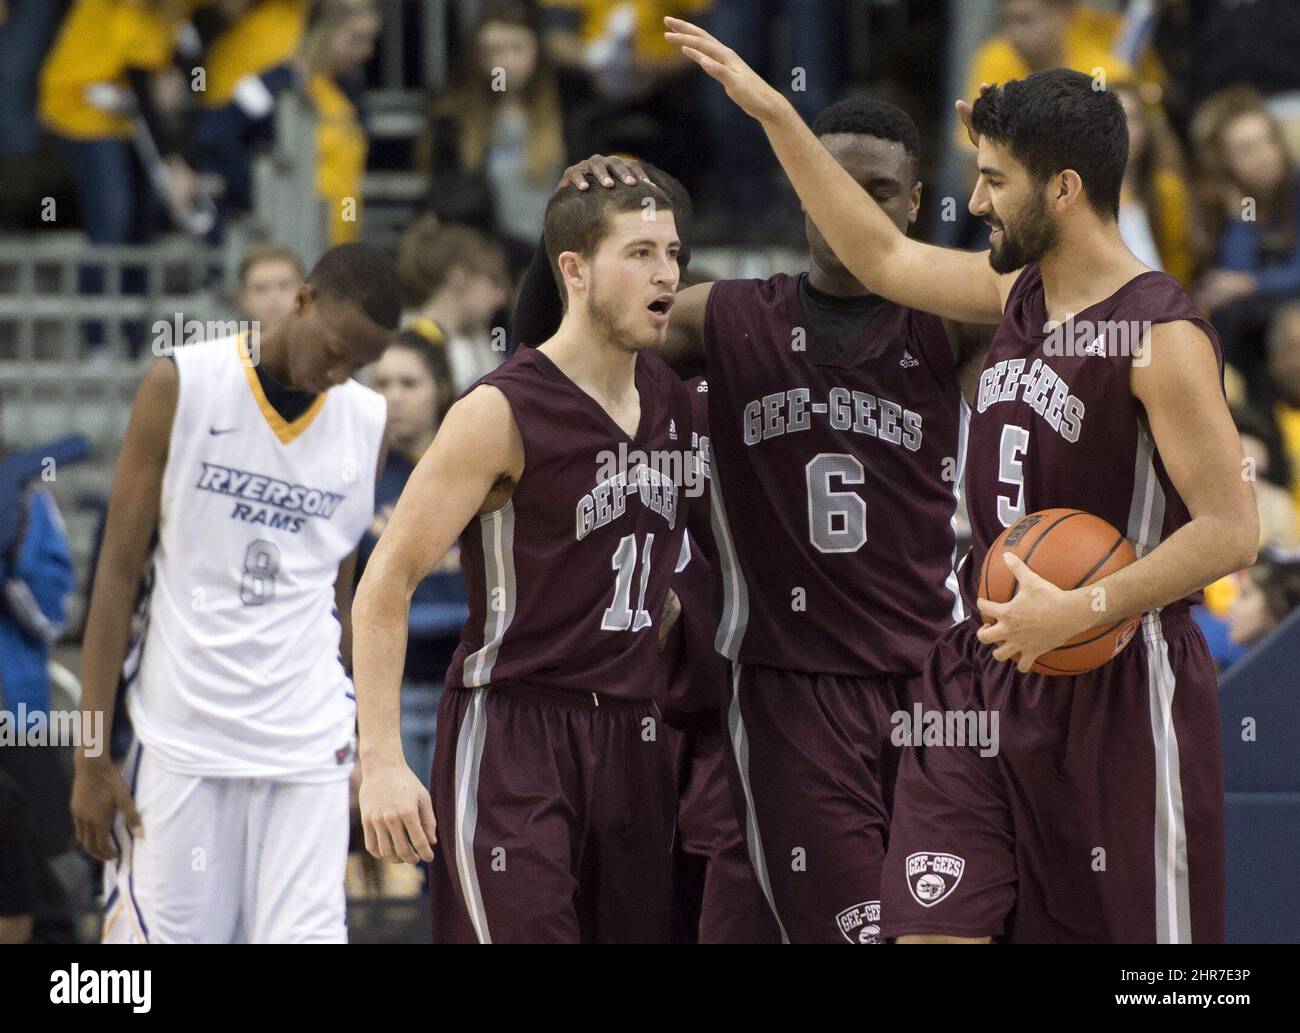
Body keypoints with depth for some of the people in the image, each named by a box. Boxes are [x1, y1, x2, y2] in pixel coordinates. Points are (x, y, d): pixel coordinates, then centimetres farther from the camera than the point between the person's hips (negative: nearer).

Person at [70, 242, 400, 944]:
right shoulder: (180, 386, -2)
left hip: (307, 752, 3)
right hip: (182, 738, -3)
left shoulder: (367, 425, 8)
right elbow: (119, 571, -2)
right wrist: (91, 757, -5)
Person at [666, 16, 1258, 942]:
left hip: (1114, 690, -7)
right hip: (983, 671, 7)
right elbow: (885, 258, 25)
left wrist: (1081, 611, -25)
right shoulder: (1018, 293, 9)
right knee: (933, 926, -1)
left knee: (1139, 935, -1)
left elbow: (1231, 530, -19)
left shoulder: (1162, 337, -15)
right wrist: (772, 113, 24)